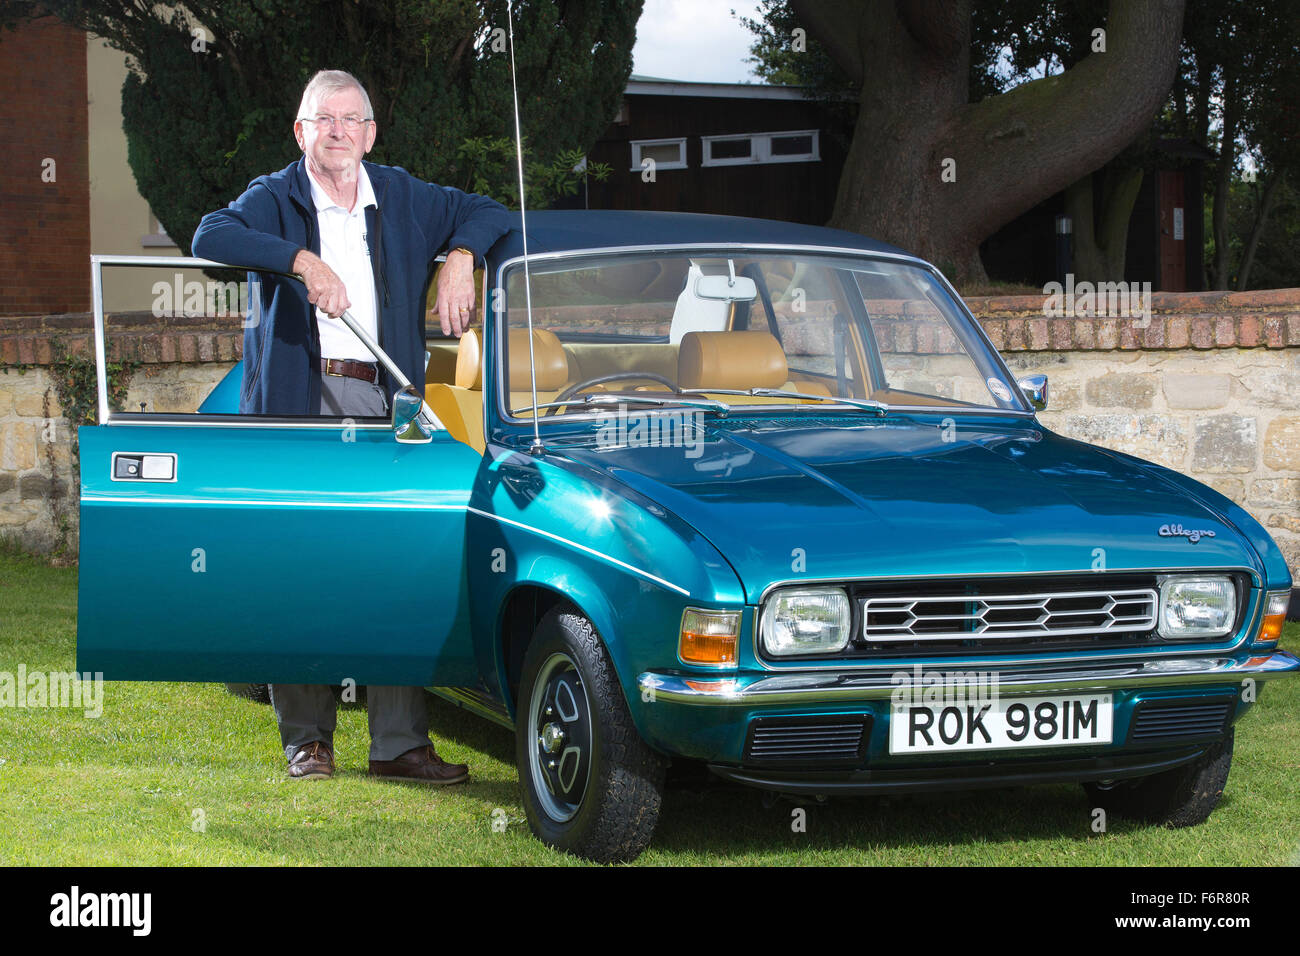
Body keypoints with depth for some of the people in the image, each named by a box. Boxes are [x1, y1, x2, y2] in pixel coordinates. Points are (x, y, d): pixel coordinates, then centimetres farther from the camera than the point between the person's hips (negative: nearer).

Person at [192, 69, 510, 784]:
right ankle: (306, 738, 7)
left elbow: (485, 213, 22)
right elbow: (209, 236, -14)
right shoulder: (275, 199, 3)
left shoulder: (402, 198, 14)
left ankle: (399, 742, 1)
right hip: (297, 400, -2)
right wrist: (302, 261, -24)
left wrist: (459, 260, 1)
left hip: (381, 404, 3)